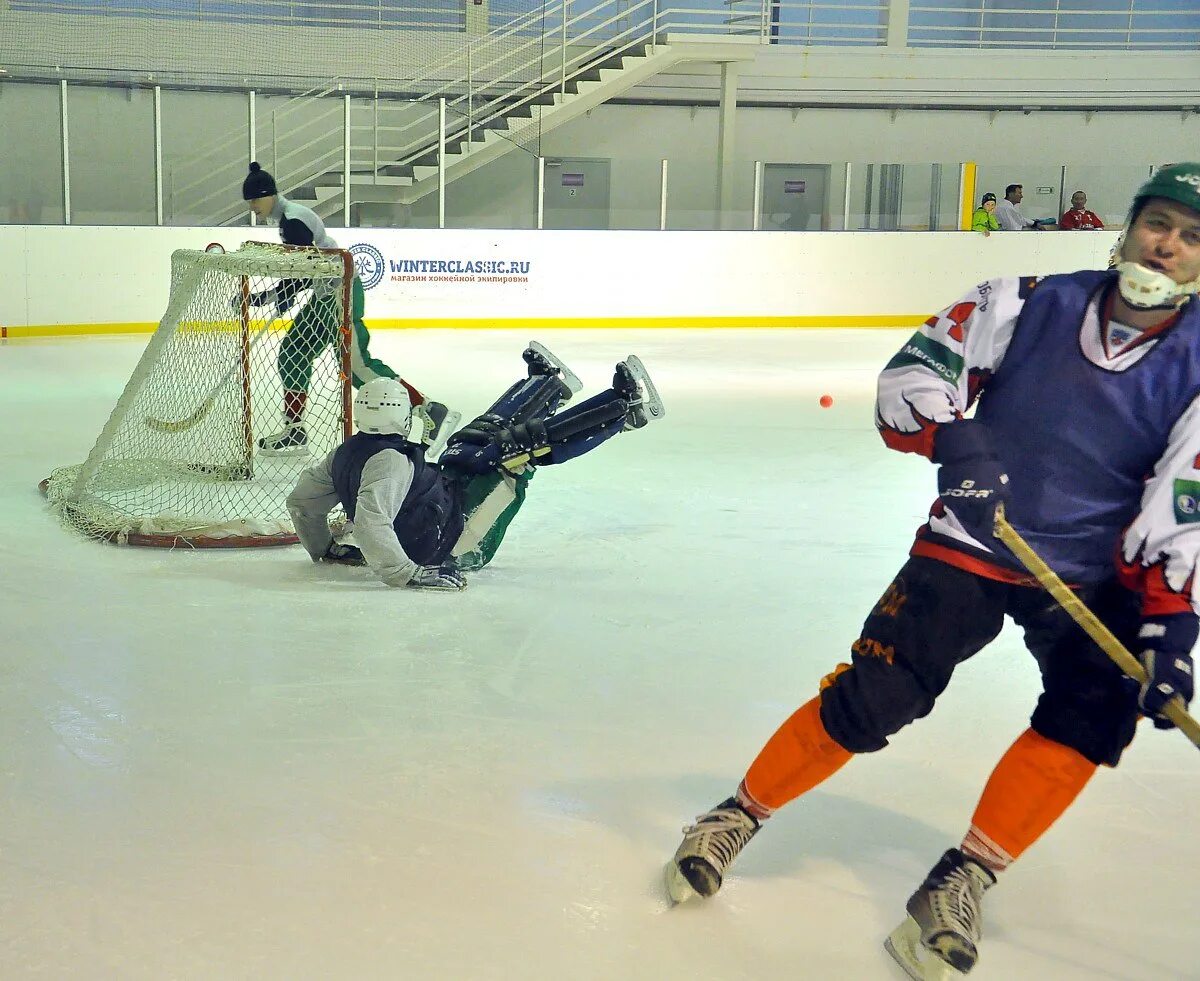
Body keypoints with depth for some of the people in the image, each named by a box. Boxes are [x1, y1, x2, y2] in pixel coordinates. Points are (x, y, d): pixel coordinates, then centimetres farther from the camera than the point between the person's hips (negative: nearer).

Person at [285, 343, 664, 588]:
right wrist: (407, 573, -42)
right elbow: (369, 522, -43)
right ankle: (626, 407, 1)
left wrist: (324, 548, 18)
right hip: (461, 544, -10)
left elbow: (301, 498, 8)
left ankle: (548, 382, 41)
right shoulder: (390, 461, -31)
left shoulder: (345, 454, -3)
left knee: (474, 440, 20)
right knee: (524, 445, -10)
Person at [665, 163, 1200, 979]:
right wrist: (950, 436, -26)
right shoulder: (1035, 306, -9)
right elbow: (913, 375, -7)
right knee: (867, 701, -8)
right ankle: (738, 817, 11)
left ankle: (961, 883, -9)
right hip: (970, 545, -1)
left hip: (1093, 574, 1)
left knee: (1096, 714, -21)